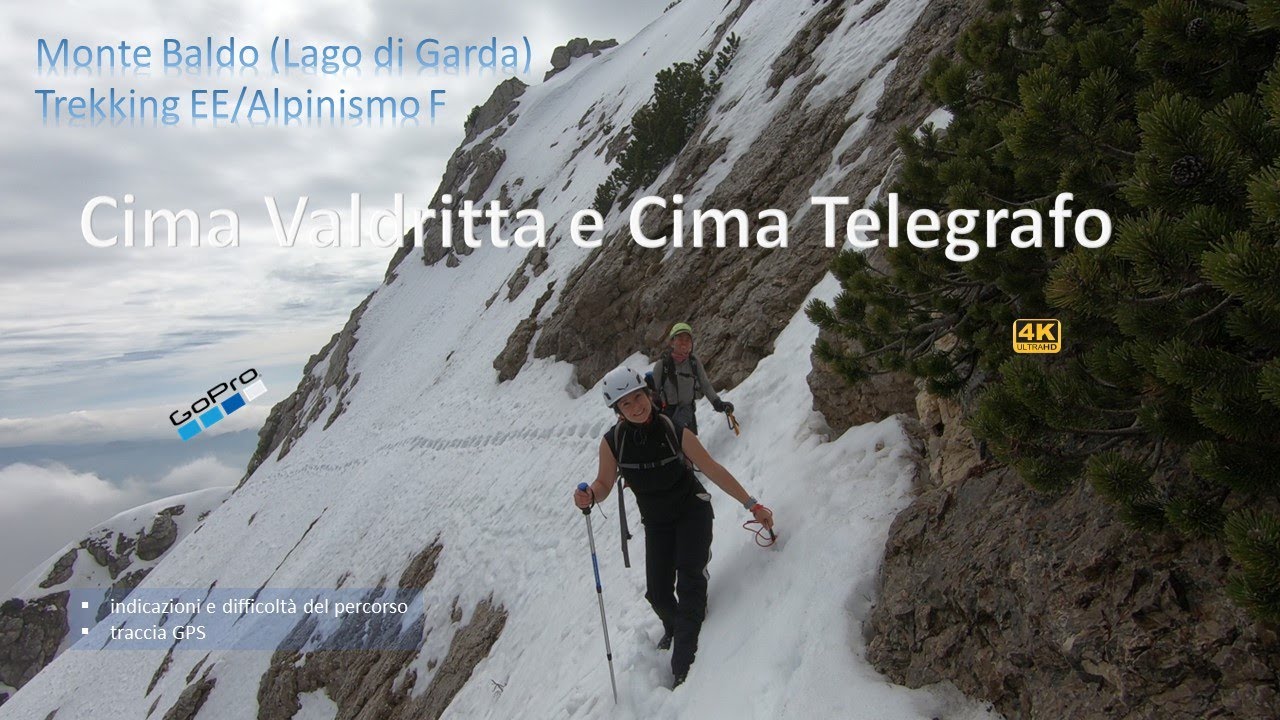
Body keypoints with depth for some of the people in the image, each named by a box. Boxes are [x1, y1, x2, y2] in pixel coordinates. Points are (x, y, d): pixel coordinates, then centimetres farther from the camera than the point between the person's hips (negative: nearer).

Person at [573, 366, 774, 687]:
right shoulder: (612, 441, -17)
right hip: (656, 523, 2)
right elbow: (603, 484, -5)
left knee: (689, 579, -19)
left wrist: (752, 505, -11)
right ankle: (674, 628, 37)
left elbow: (713, 470, -12)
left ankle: (683, 666, -14)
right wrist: (588, 497, -30)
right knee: (657, 594, 0)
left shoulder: (675, 431, -20)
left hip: (692, 511, -2)